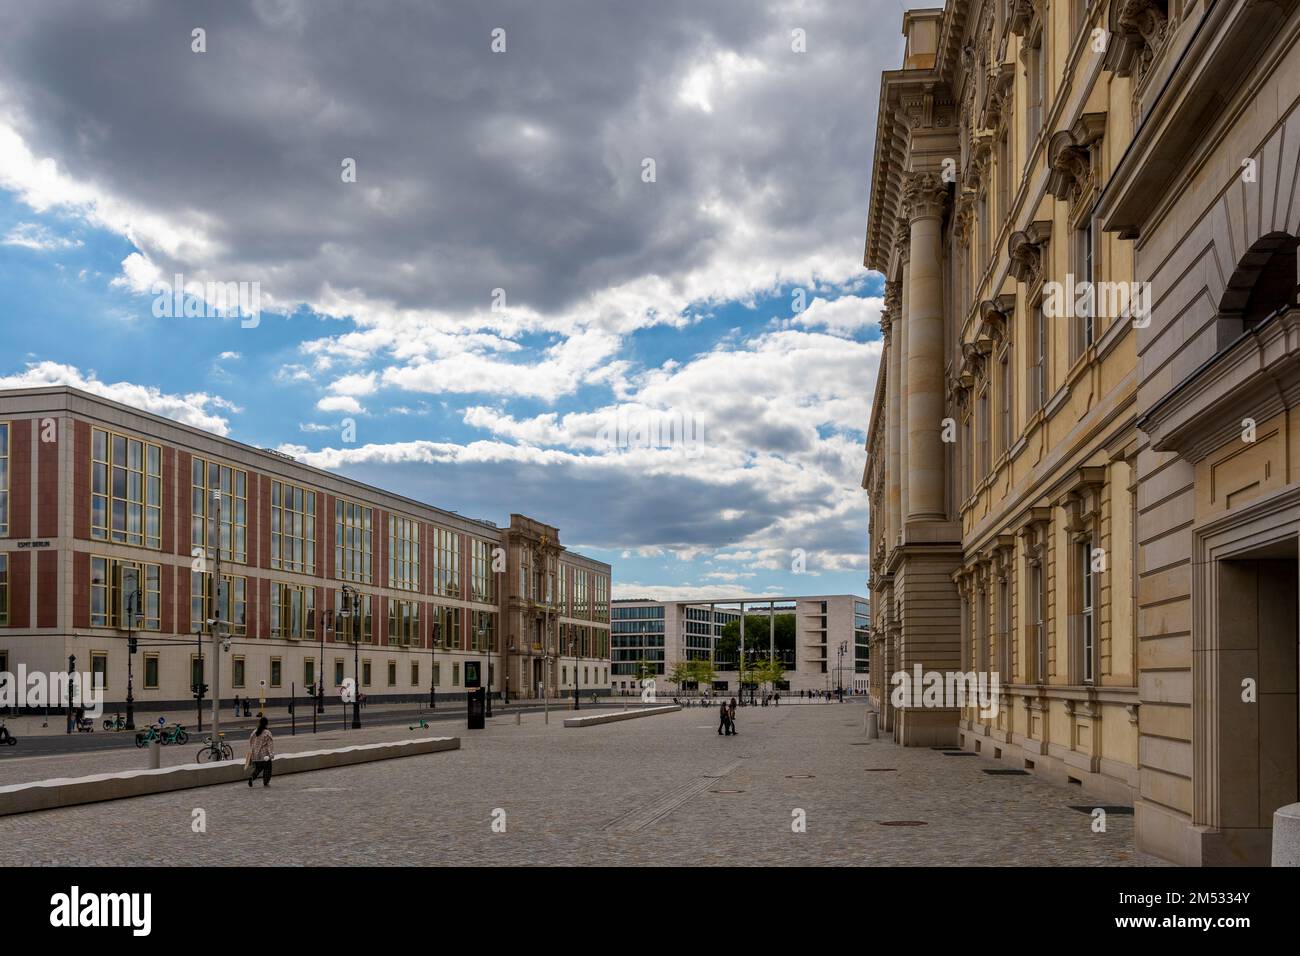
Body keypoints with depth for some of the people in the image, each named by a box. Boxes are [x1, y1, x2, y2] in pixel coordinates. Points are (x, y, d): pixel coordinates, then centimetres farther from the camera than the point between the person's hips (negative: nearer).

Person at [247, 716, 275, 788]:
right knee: (267, 768, 8)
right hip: (264, 755, -5)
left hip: (255, 755, 5)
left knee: (258, 768, 15)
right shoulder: (267, 733, -13)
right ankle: (265, 782, 11)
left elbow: (250, 743, 12)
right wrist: (271, 754, -11)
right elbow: (270, 744, -14)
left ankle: (252, 777, -8)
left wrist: (251, 751, 24)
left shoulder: (254, 732, 3)